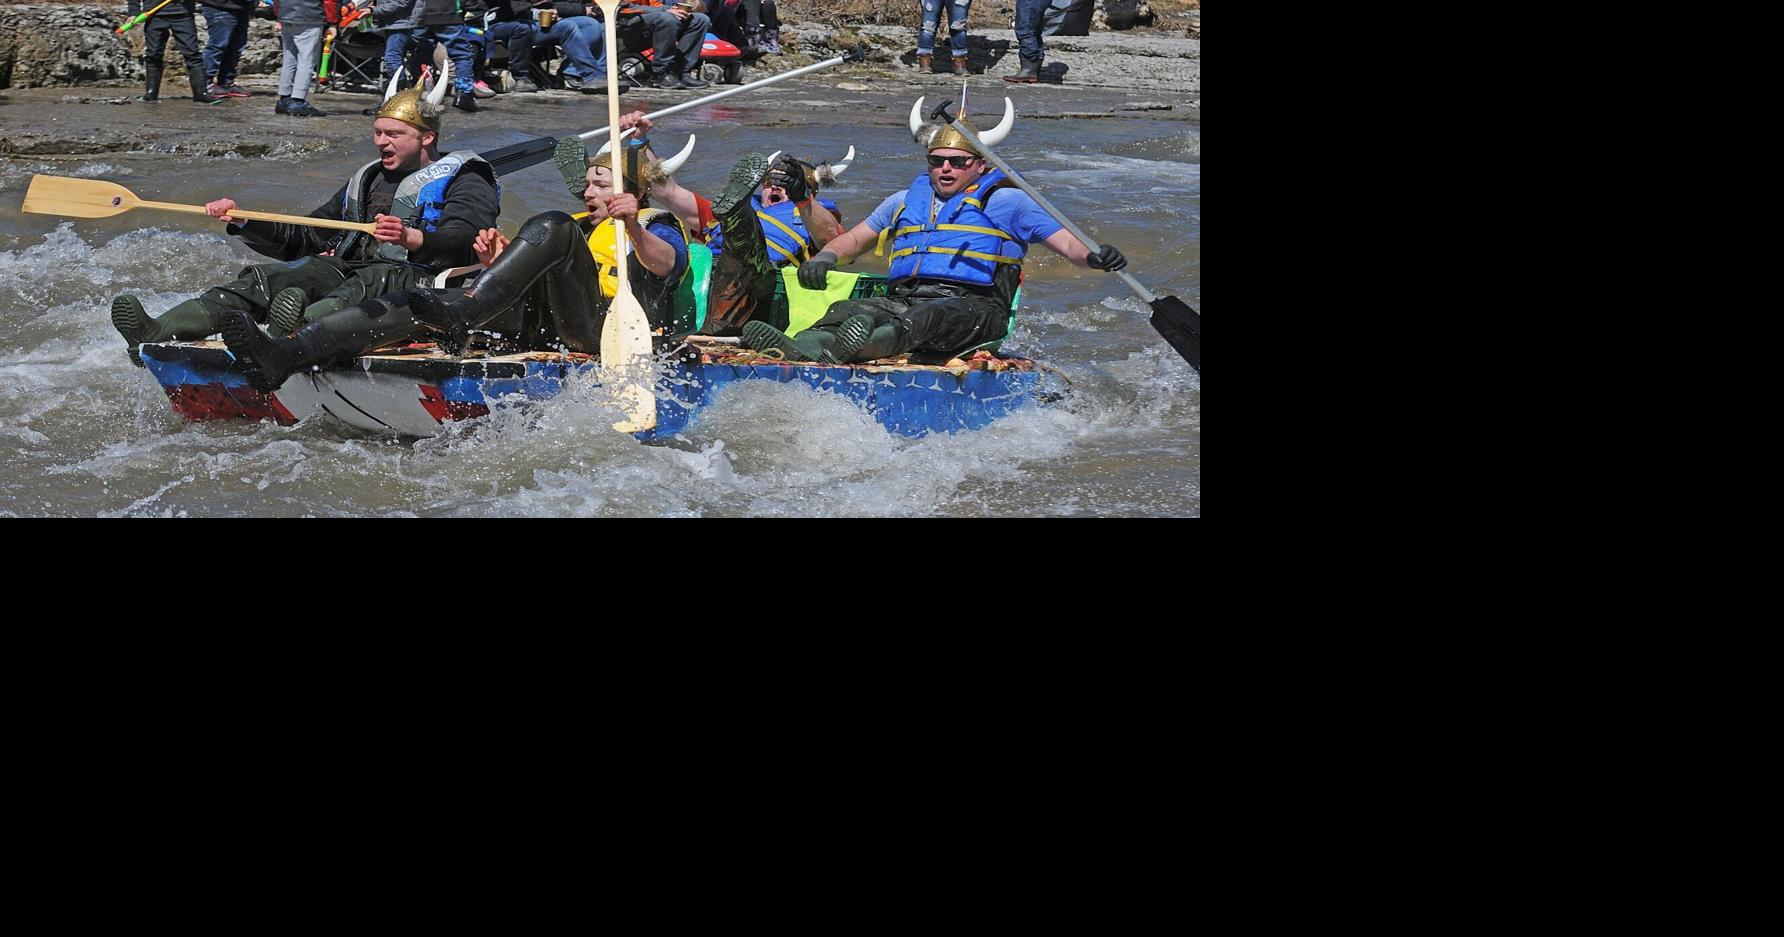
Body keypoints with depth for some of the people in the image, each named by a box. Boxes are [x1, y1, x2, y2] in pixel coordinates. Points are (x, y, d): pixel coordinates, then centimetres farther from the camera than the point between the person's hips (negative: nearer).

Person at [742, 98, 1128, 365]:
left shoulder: (1006, 201, 14)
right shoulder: (905, 201, 28)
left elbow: (1066, 244, 8)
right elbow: (855, 237, 36)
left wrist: (1094, 258, -16)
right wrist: (824, 258, 13)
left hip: (973, 308, -5)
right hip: (902, 301, 5)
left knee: (929, 317, -39)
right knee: (845, 311, -26)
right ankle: (796, 353, -58)